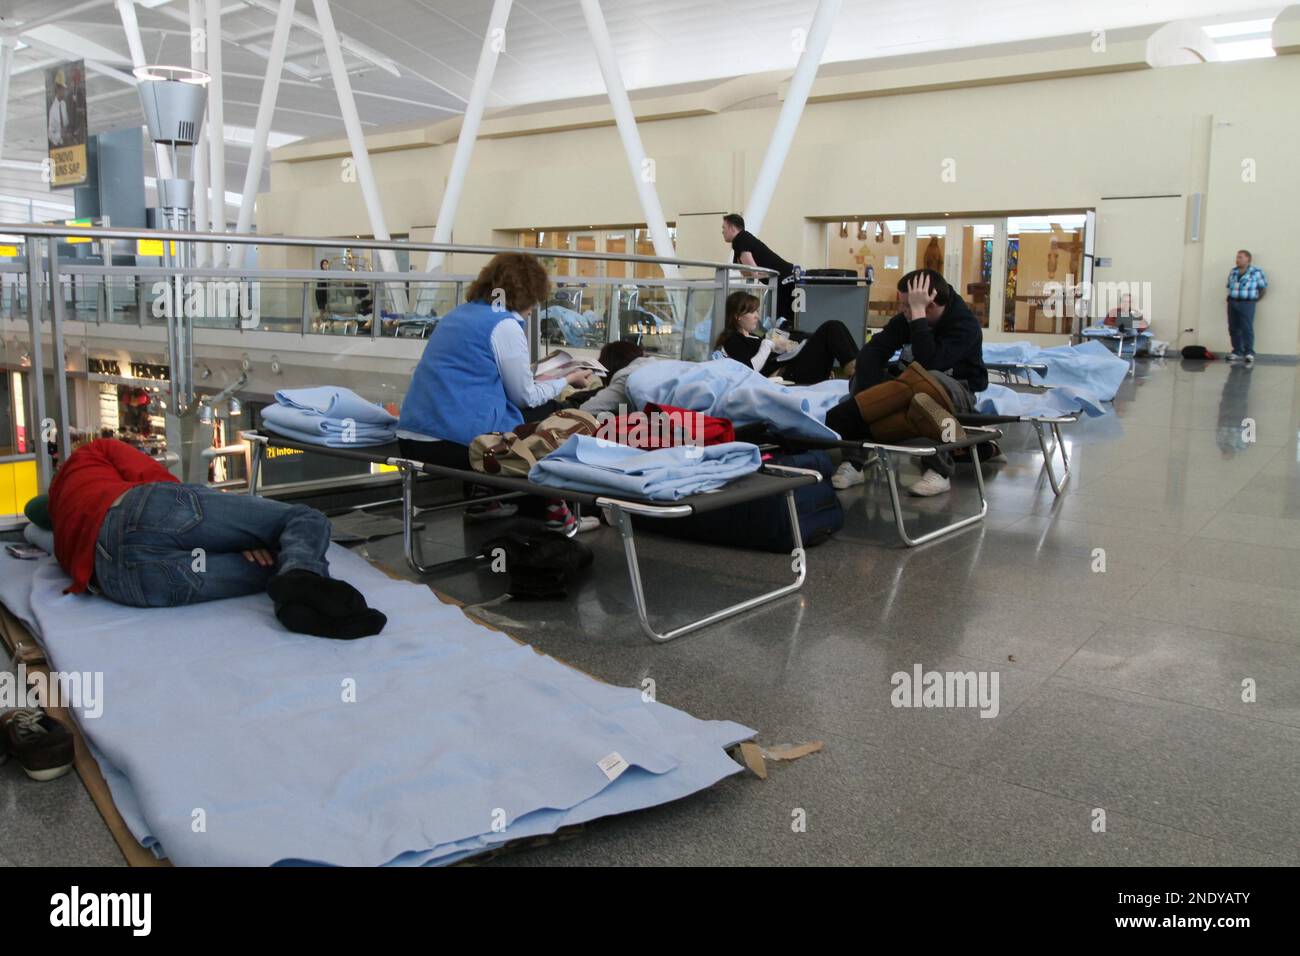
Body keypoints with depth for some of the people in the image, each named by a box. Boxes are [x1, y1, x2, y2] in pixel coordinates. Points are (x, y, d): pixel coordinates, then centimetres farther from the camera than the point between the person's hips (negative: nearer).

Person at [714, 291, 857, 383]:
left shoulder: (751, 337, 28)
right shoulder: (732, 341, -1)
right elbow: (750, 370, -17)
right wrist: (769, 344, -8)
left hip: (790, 367, 9)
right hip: (785, 376, -9)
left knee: (834, 327, -2)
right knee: (831, 329, -13)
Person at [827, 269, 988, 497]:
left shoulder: (965, 324, -20)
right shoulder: (906, 318, -6)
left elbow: (928, 364, -35)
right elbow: (872, 351, -17)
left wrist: (917, 312, -33)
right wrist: (876, 396, -32)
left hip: (958, 392, -5)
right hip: (916, 388, 6)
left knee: (927, 380, -39)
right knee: (863, 376, -18)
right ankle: (853, 462, -27)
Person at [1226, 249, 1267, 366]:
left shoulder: (1256, 272, -4)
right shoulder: (1233, 271, 12)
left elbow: (1263, 288, 0)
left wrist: (1255, 299, 2)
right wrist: (1230, 298, 10)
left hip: (1246, 304, -6)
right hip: (1232, 303, 6)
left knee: (1247, 329, -10)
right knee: (1233, 328, 6)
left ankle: (1249, 354, -11)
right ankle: (1237, 352, 14)